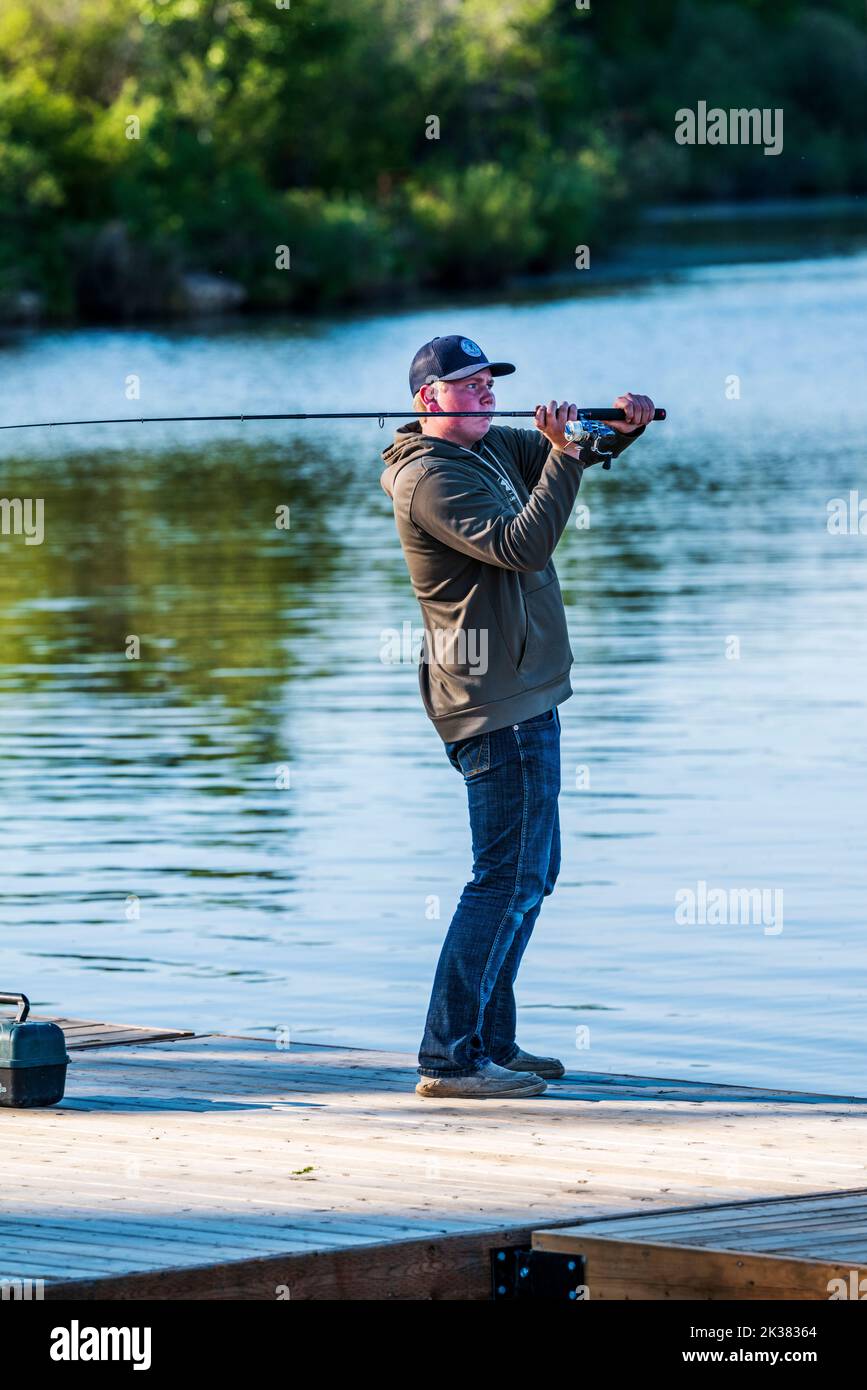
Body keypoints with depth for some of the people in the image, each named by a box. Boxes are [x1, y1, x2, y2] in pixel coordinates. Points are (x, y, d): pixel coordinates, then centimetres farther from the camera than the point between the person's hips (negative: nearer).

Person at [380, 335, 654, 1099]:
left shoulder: (493, 449, 13)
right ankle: (450, 1058, -14)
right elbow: (523, 546, -25)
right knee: (511, 877, -13)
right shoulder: (431, 478, -15)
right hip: (498, 705, -11)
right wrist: (564, 458, -23)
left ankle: (489, 1041, 21)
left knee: (530, 871, 16)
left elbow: (582, 449, 21)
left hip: (524, 695, 11)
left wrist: (623, 425, -1)